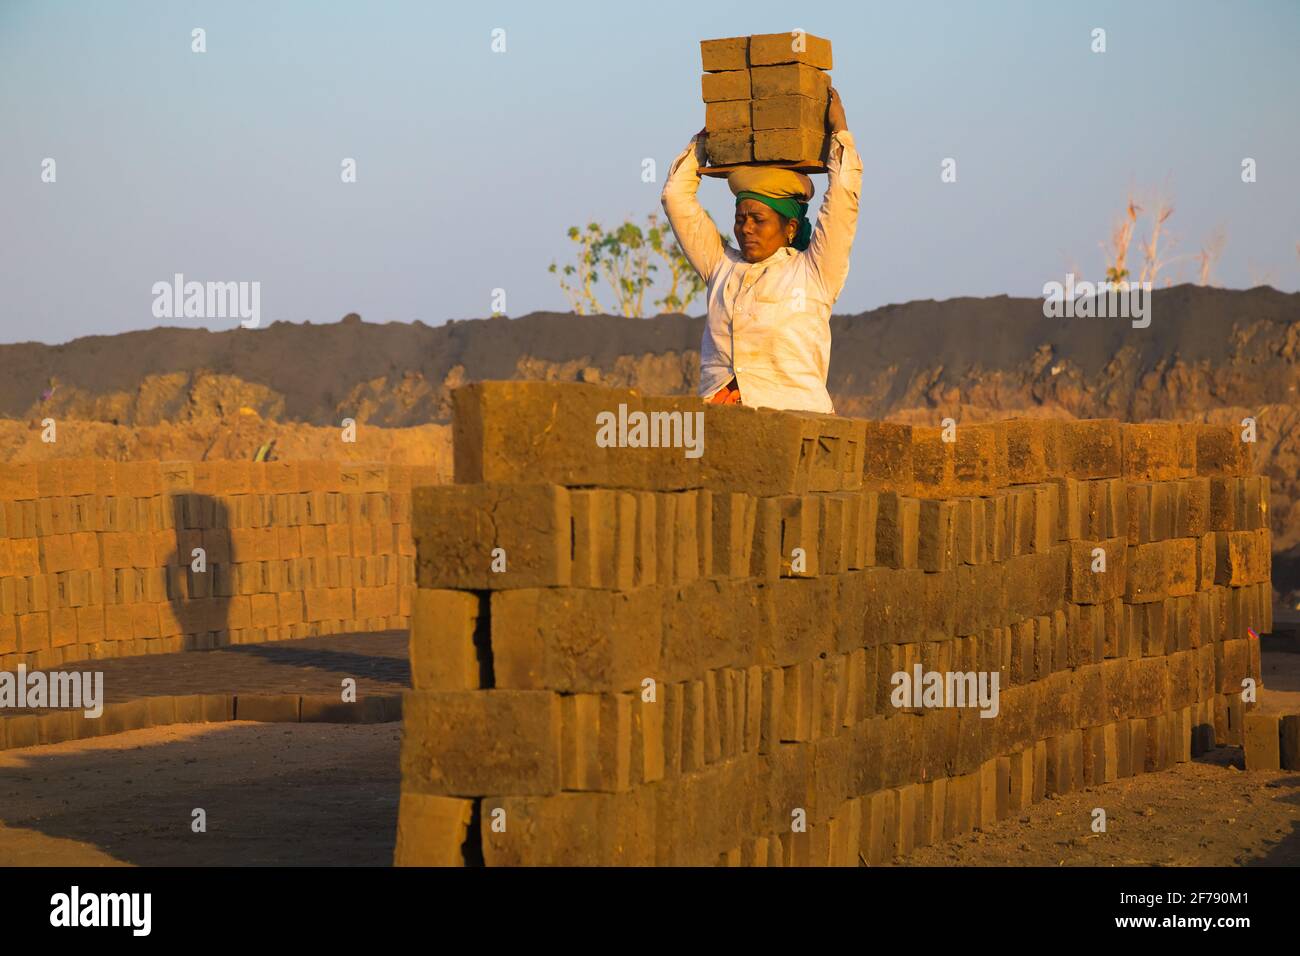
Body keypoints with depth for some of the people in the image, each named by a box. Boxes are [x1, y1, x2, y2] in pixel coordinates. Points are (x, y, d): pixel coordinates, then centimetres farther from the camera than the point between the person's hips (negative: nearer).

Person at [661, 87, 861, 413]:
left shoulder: (813, 272, 11)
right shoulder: (721, 265, 22)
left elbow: (843, 199, 5)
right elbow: (676, 196, 27)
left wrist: (839, 130, 15)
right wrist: (703, 138, 31)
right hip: (718, 413, 3)